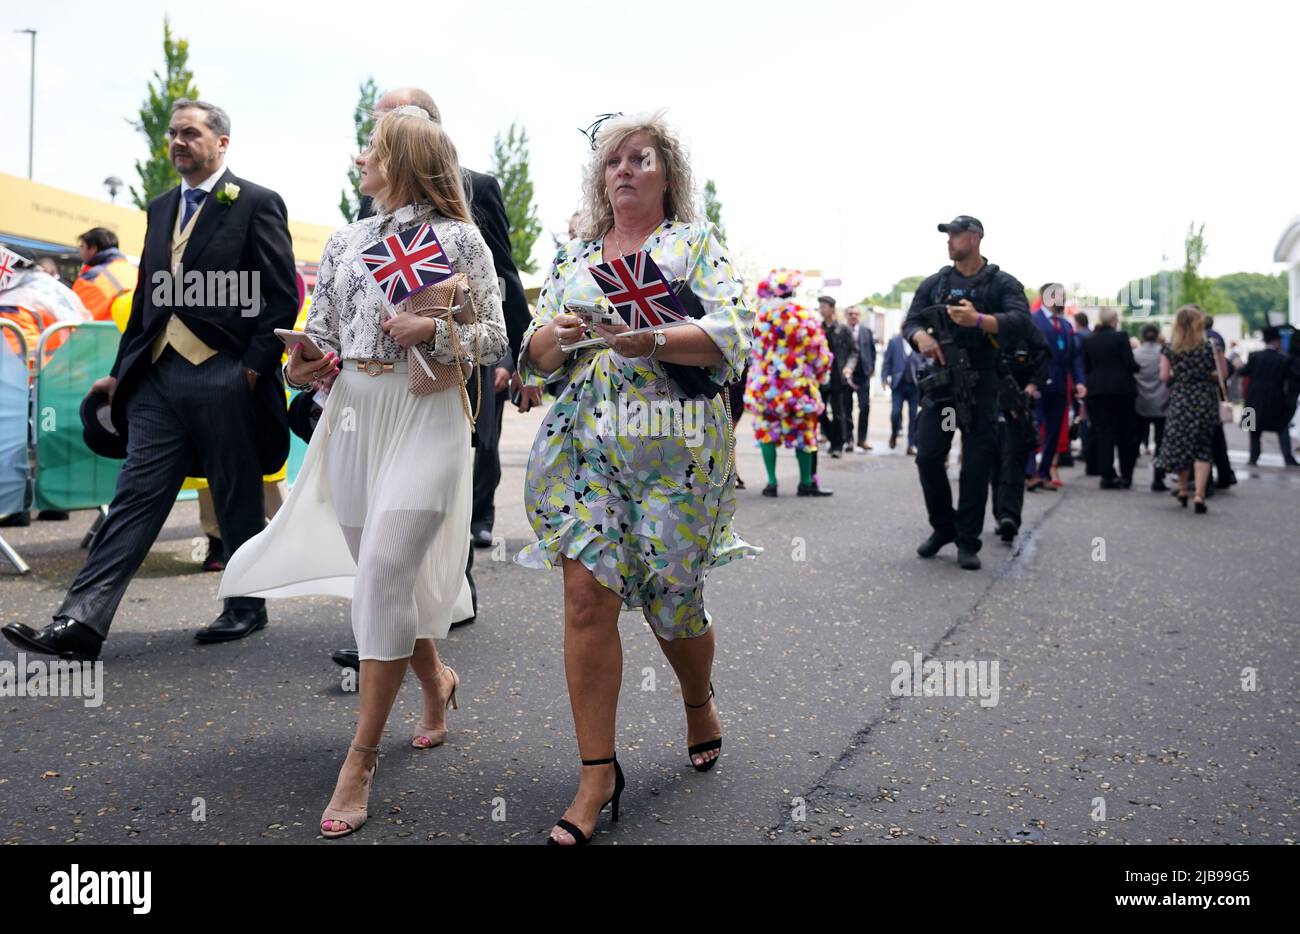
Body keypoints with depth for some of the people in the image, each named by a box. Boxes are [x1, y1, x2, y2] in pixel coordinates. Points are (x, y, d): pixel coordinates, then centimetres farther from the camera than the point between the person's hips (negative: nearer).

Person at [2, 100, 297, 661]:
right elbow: (146, 297, 22)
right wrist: (122, 371, 18)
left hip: (223, 377, -6)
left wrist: (255, 367, -13)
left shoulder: (256, 204, -1)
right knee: (135, 497, 1)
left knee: (238, 504, 6)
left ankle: (246, 608, 23)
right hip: (159, 377, 6)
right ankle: (81, 624, -2)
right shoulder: (161, 208, 19)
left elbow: (283, 296, -6)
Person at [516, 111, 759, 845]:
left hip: (675, 444, -3)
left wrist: (651, 340, -23)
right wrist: (554, 336, -10)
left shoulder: (697, 242, 6)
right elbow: (537, 359, 13)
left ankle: (700, 701, 39)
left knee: (671, 598, 5)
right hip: (583, 442, 3)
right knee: (588, 596, -6)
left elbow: (732, 336, -8)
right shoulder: (573, 256, 17)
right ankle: (598, 773, 4)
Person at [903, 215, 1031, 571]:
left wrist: (978, 320, -30)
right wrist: (921, 336, -20)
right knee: (928, 456, -3)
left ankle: (967, 541, 8)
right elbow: (911, 320, 4)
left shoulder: (1002, 283, 2)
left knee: (977, 464, -2)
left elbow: (1020, 321, -13)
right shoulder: (934, 283, 11)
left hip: (981, 384, -2)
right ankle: (942, 527, 17)